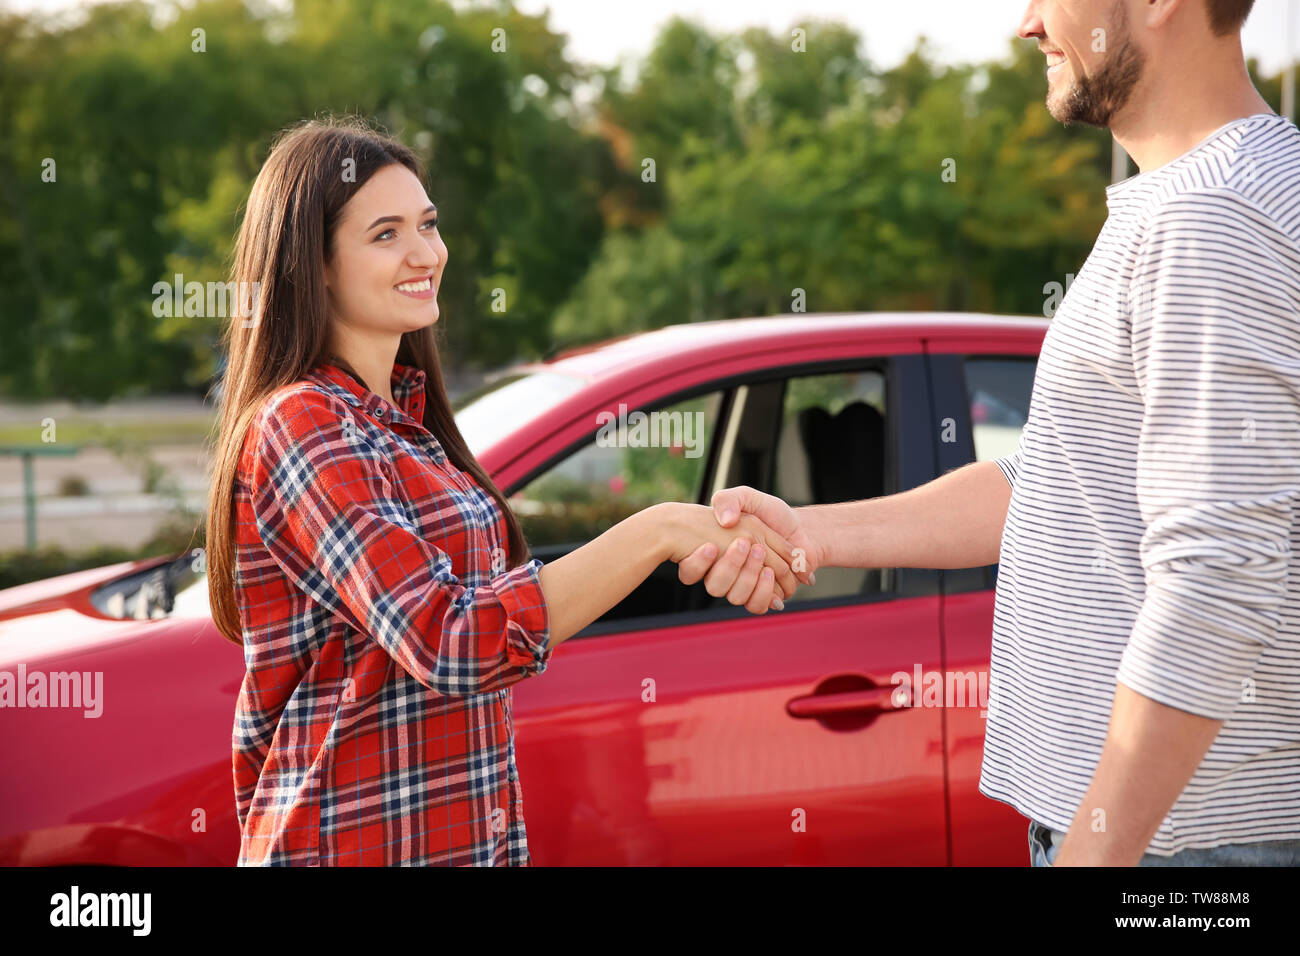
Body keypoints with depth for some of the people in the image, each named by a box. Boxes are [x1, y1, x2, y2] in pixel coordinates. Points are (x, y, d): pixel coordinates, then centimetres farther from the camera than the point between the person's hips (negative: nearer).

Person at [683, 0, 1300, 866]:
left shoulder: (1210, 218, -19)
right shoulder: (1180, 204, 15)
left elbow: (1218, 582, -25)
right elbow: (1049, 489, 17)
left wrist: (1093, 848, -24)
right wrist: (807, 532, 7)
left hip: (1179, 829, -9)